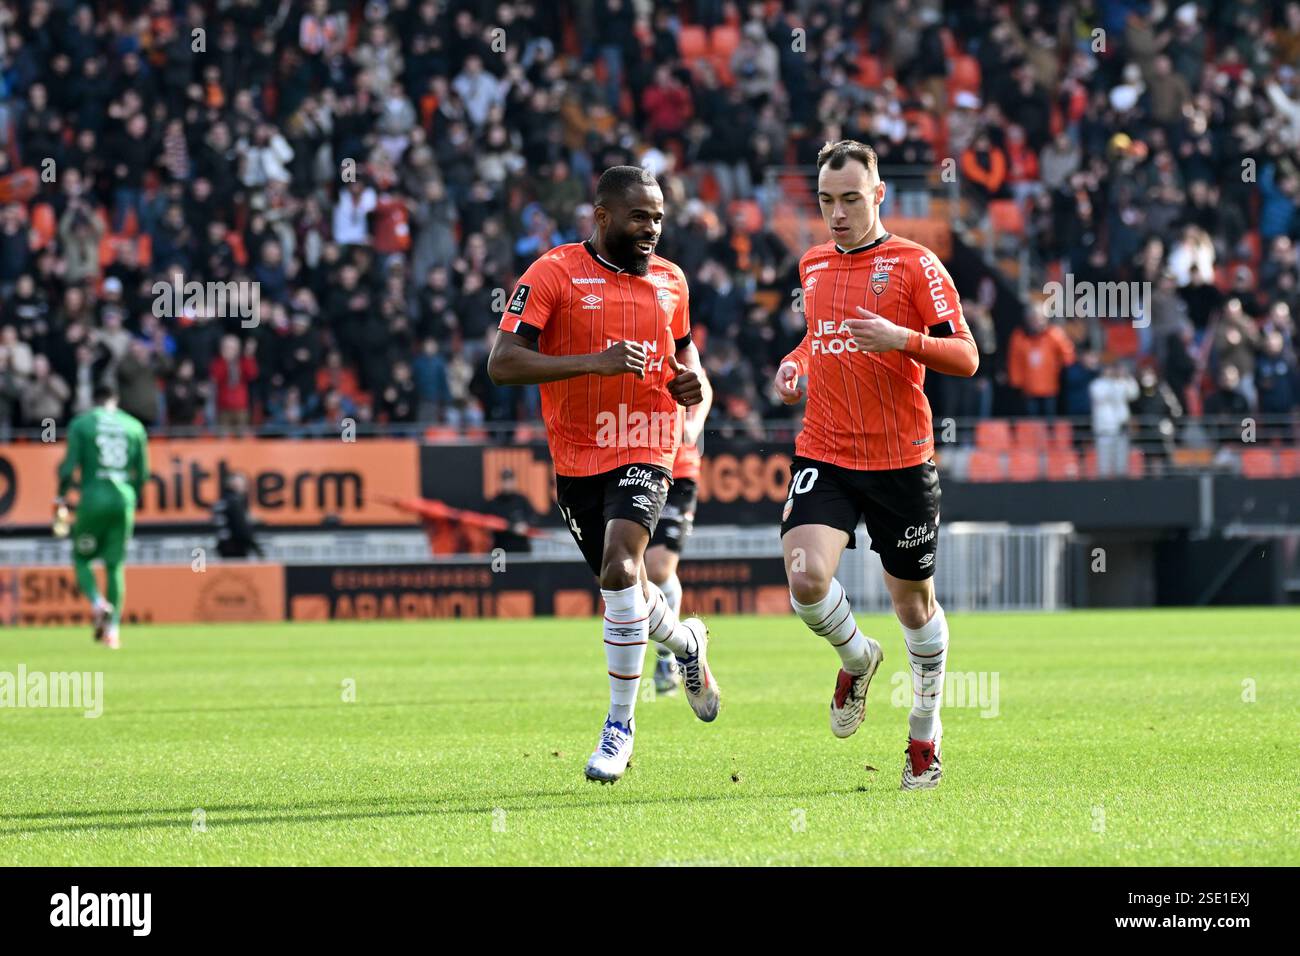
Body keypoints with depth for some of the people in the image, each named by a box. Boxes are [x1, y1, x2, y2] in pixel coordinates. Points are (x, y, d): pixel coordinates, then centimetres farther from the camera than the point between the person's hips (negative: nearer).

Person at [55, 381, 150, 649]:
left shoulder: (81, 424, 2)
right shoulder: (134, 426, 10)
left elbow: (69, 465, -5)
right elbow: (143, 471, 9)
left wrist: (61, 497, 6)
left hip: (93, 497, -2)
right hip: (124, 500, 2)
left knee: (81, 558, 13)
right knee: (116, 564, 9)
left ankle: (98, 602, -15)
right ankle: (112, 628, 0)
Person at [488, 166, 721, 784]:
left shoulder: (669, 281, 6)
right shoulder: (554, 274, -9)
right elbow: (502, 363, -18)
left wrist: (691, 380, 1)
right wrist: (593, 362, -28)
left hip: (645, 451, 0)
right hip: (577, 457, 0)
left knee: (620, 570, -22)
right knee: (622, 586, 12)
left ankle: (620, 723, -11)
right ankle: (686, 642, 47)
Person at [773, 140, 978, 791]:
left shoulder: (915, 265, -5)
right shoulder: (813, 266, 12)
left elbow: (965, 358, -8)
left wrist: (903, 339, -25)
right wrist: (796, 363, 9)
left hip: (900, 461, -3)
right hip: (823, 456, 3)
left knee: (913, 601, 8)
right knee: (806, 577, -19)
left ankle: (925, 732, 29)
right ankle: (856, 658, 14)